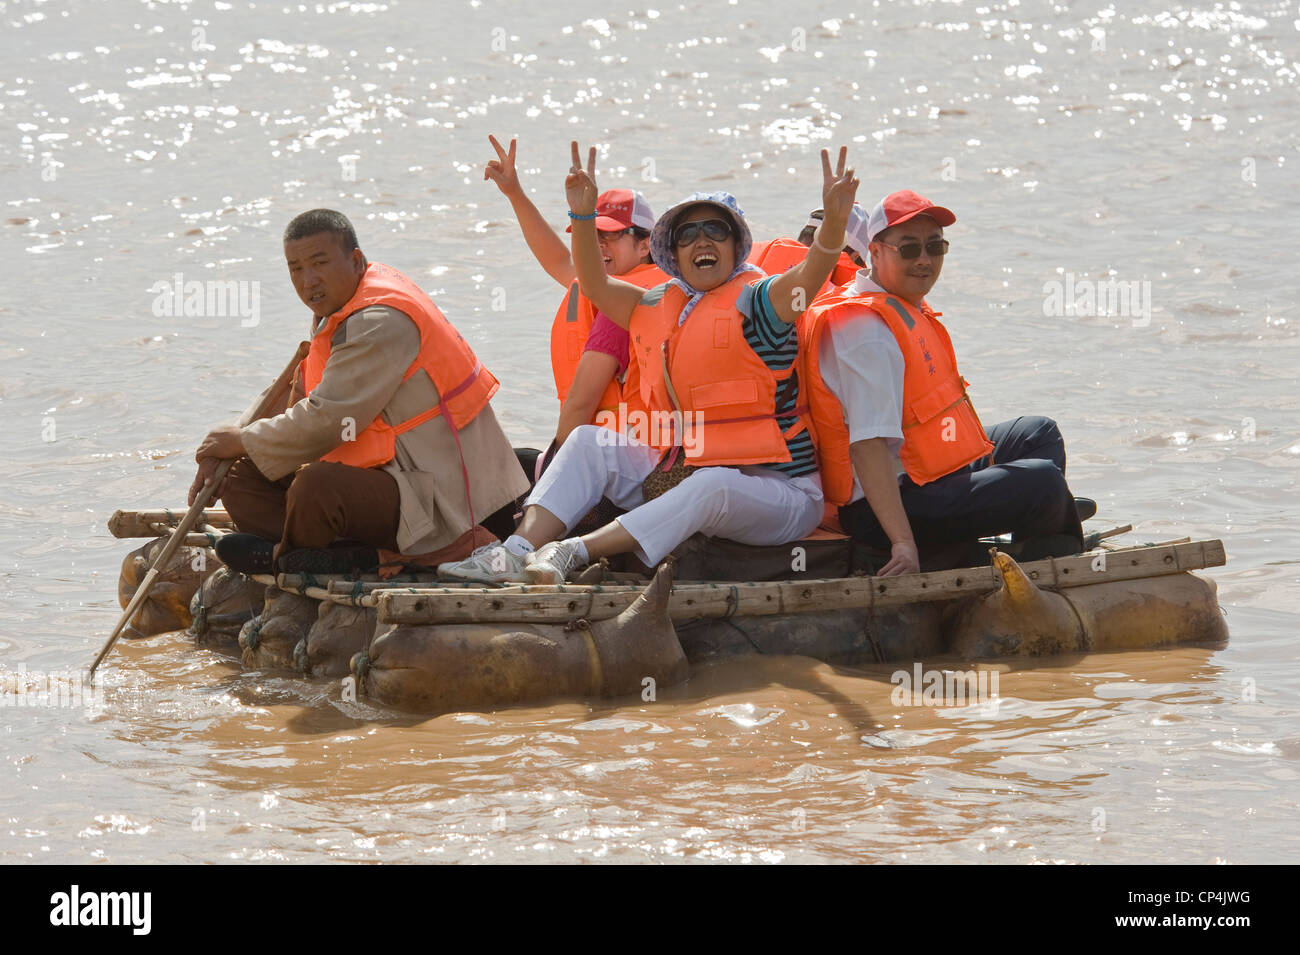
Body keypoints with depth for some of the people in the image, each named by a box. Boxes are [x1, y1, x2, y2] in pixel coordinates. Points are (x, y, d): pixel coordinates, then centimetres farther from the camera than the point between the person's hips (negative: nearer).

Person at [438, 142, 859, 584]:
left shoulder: (754, 303, -6)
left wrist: (834, 221, -45)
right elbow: (596, 286, 14)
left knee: (712, 485, -38)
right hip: (676, 476, 7)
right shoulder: (660, 308, 14)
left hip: (774, 491, -7)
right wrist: (584, 217, -3)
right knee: (589, 442, -4)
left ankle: (574, 552, -45)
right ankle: (520, 550, -24)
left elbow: (810, 275, -24)